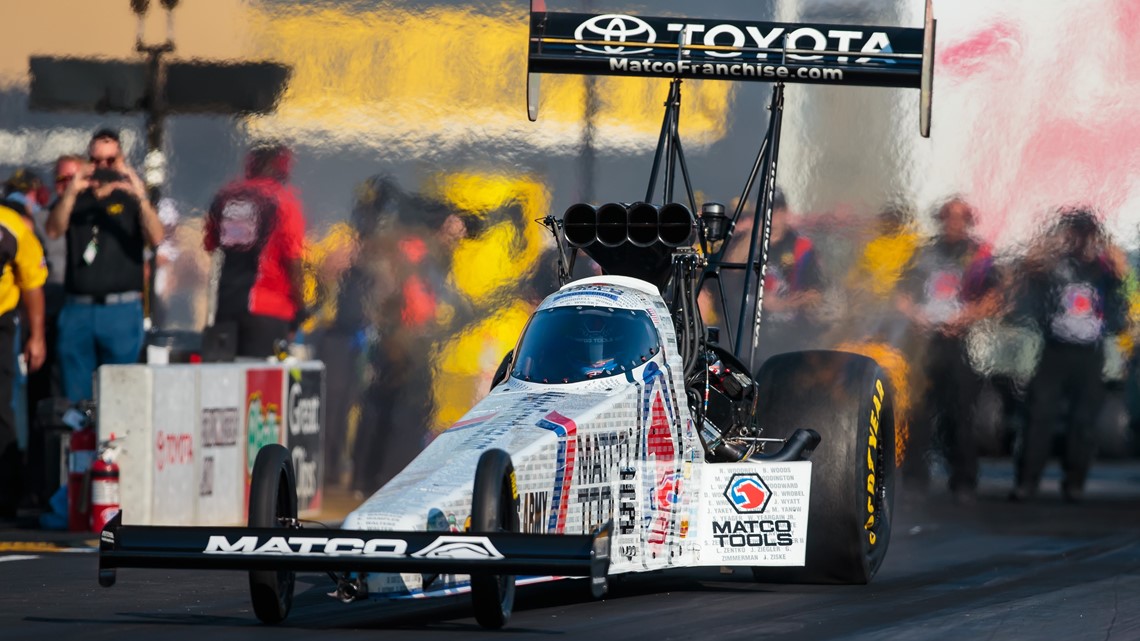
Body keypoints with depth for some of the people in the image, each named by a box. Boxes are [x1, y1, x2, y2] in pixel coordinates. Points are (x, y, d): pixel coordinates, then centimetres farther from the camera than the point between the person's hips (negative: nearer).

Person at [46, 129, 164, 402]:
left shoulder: (130, 200, 7)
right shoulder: (75, 199, 13)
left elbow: (156, 239, -9)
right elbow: (53, 231, -6)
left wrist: (142, 198, -26)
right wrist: (71, 193, -22)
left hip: (121, 310, -2)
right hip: (78, 308, 2)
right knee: (75, 396, 4)